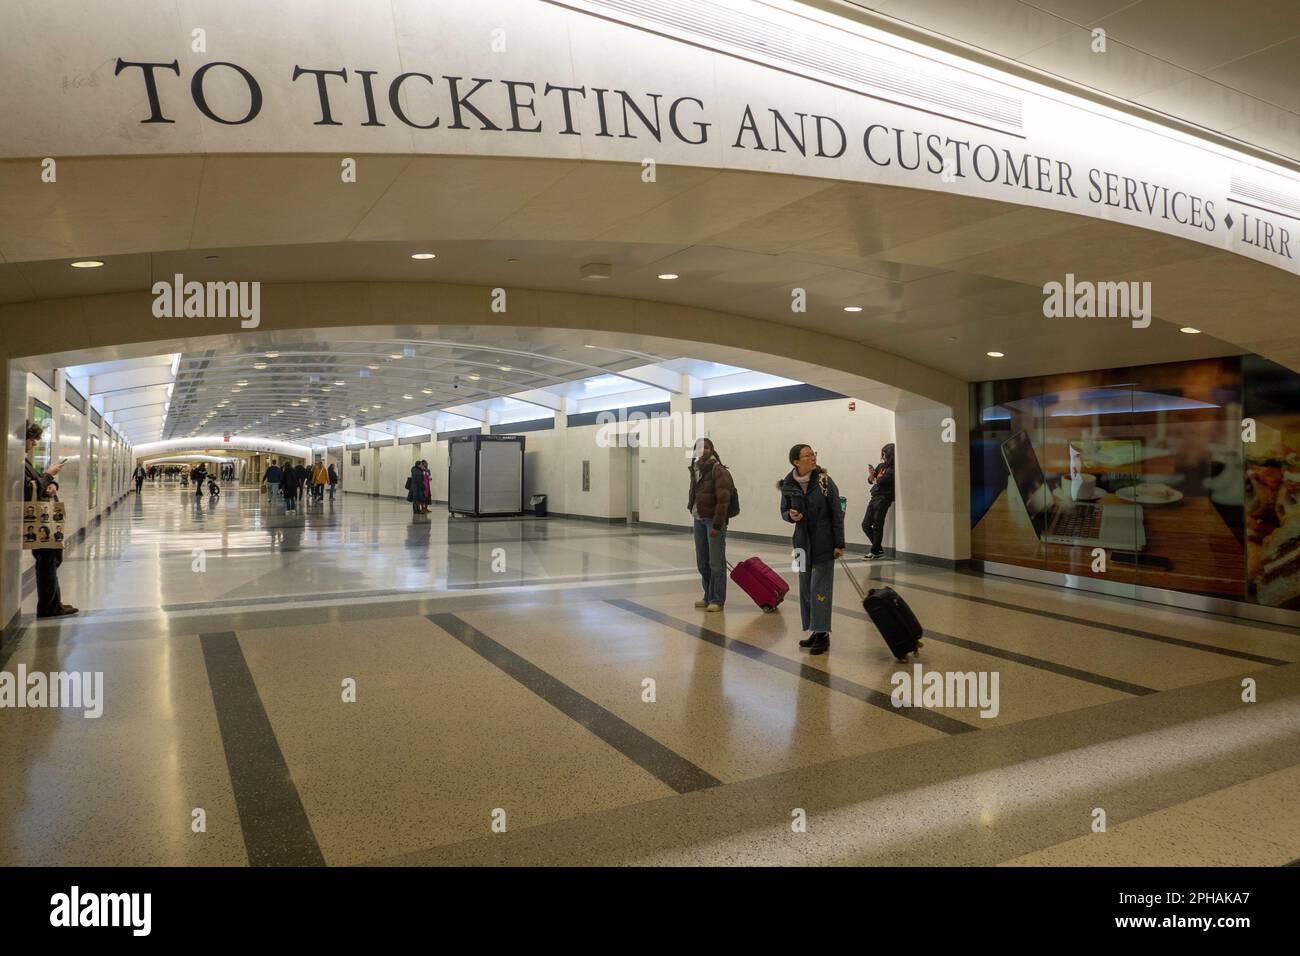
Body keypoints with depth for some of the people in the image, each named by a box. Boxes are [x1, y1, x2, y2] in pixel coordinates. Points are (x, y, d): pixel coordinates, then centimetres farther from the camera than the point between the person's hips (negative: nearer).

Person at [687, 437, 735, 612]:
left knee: (716, 562, -2)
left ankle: (717, 600, 7)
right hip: (698, 520, 7)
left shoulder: (718, 470, -11)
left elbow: (723, 500, -16)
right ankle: (708, 597, 25)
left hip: (714, 520, -7)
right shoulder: (695, 471, 12)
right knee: (702, 562, 12)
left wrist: (717, 525, -19)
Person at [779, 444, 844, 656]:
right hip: (803, 542, 4)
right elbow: (784, 511, 11)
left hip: (824, 542, -4)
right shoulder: (788, 485, -3)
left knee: (820, 587, -5)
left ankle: (822, 634, 2)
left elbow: (837, 513, -7)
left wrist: (839, 543, -8)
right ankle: (813, 631, 21)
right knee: (805, 588, 9)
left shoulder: (824, 480, -11)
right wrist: (790, 515, -14)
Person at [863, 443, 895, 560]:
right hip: (874, 497, 8)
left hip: (884, 498, -8)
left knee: (877, 525, -2)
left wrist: (874, 479, 3)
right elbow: (871, 480, 15)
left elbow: (880, 481, -18)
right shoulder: (881, 465, 13)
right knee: (865, 524, 8)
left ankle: (875, 551, 12)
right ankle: (879, 549, 20)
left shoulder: (892, 469, -10)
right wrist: (871, 473, -6)